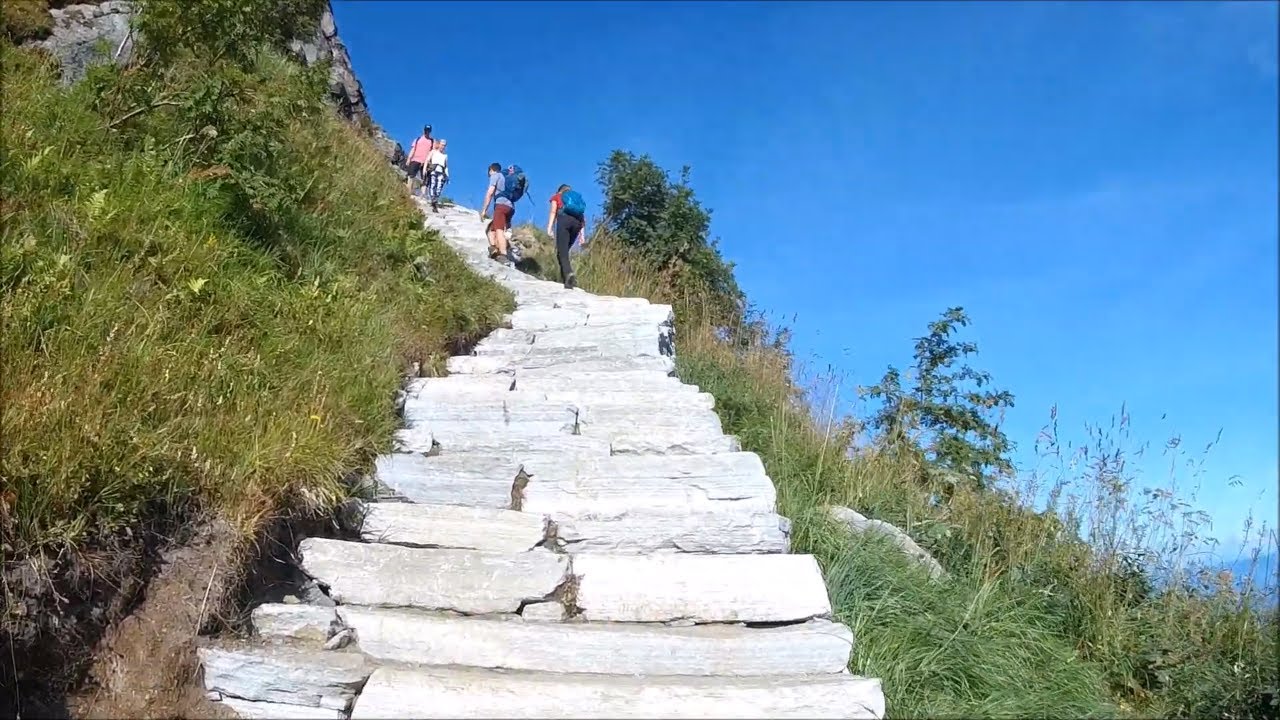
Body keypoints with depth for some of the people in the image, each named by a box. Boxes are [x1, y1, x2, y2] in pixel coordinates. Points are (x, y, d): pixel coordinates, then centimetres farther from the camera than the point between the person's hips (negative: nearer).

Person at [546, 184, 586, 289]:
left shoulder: (557, 196, 24)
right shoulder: (578, 197, 33)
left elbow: (553, 212, 6)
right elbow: (583, 218, 20)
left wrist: (549, 227, -2)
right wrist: (582, 233, 14)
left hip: (564, 219, -4)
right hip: (577, 222, 4)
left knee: (562, 252, -9)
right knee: (565, 250, 16)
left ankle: (569, 274, -33)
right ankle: (563, 278, 7)